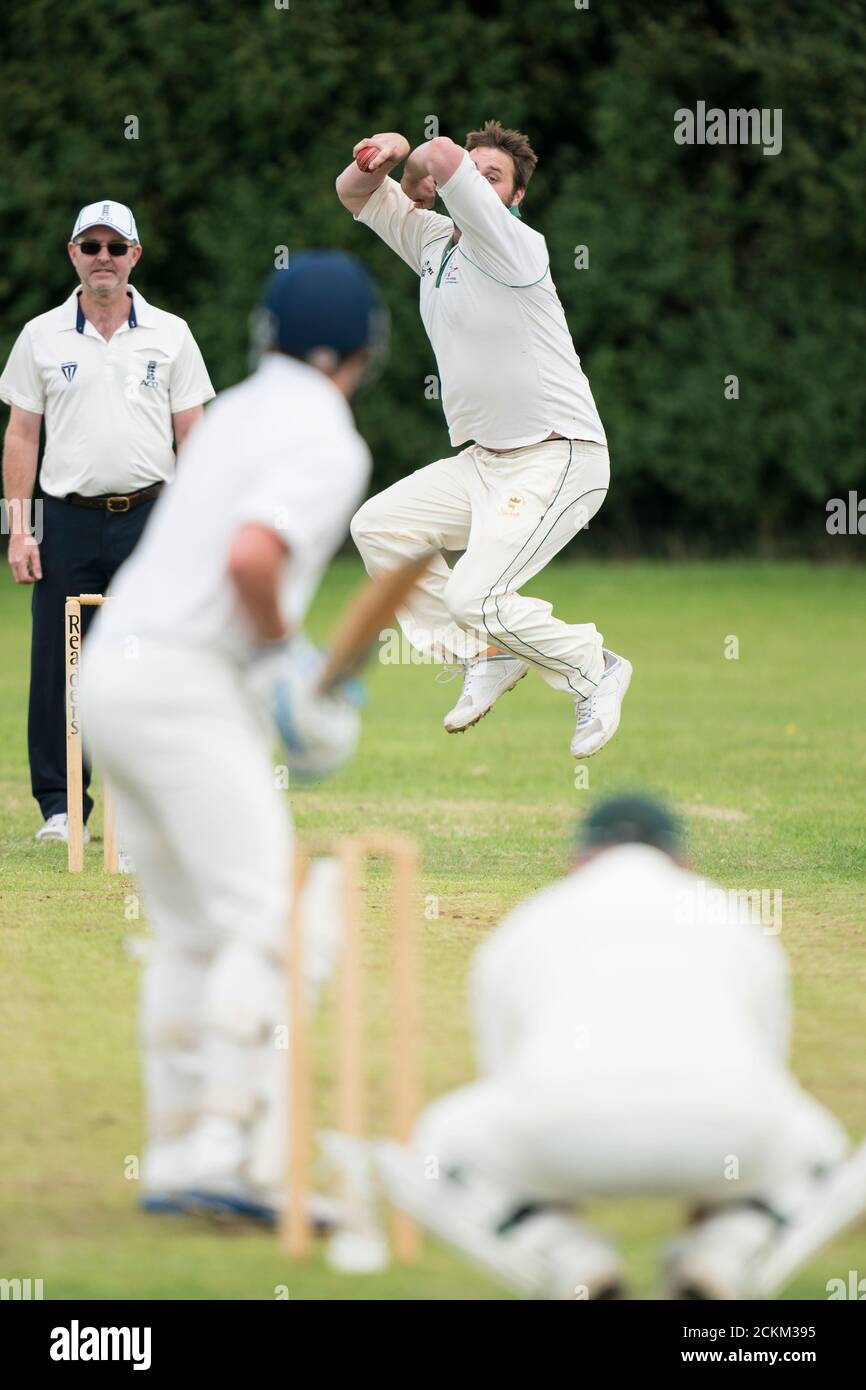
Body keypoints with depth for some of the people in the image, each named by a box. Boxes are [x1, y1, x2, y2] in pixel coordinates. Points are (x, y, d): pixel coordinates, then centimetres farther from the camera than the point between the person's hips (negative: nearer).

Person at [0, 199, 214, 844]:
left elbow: (193, 434, 8)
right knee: (59, 666, -1)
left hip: (150, 519, 0)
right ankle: (60, 808, 7)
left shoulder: (169, 335, 8)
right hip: (68, 521, 0)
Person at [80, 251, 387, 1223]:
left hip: (114, 678, 9)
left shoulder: (237, 413, 19)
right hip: (187, 688, -9)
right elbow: (249, 558, -24)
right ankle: (233, 1152, -24)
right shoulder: (326, 443, -9)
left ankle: (174, 1157, 14)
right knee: (268, 918, -13)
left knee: (190, 932, 15)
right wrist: (282, 643, -7)